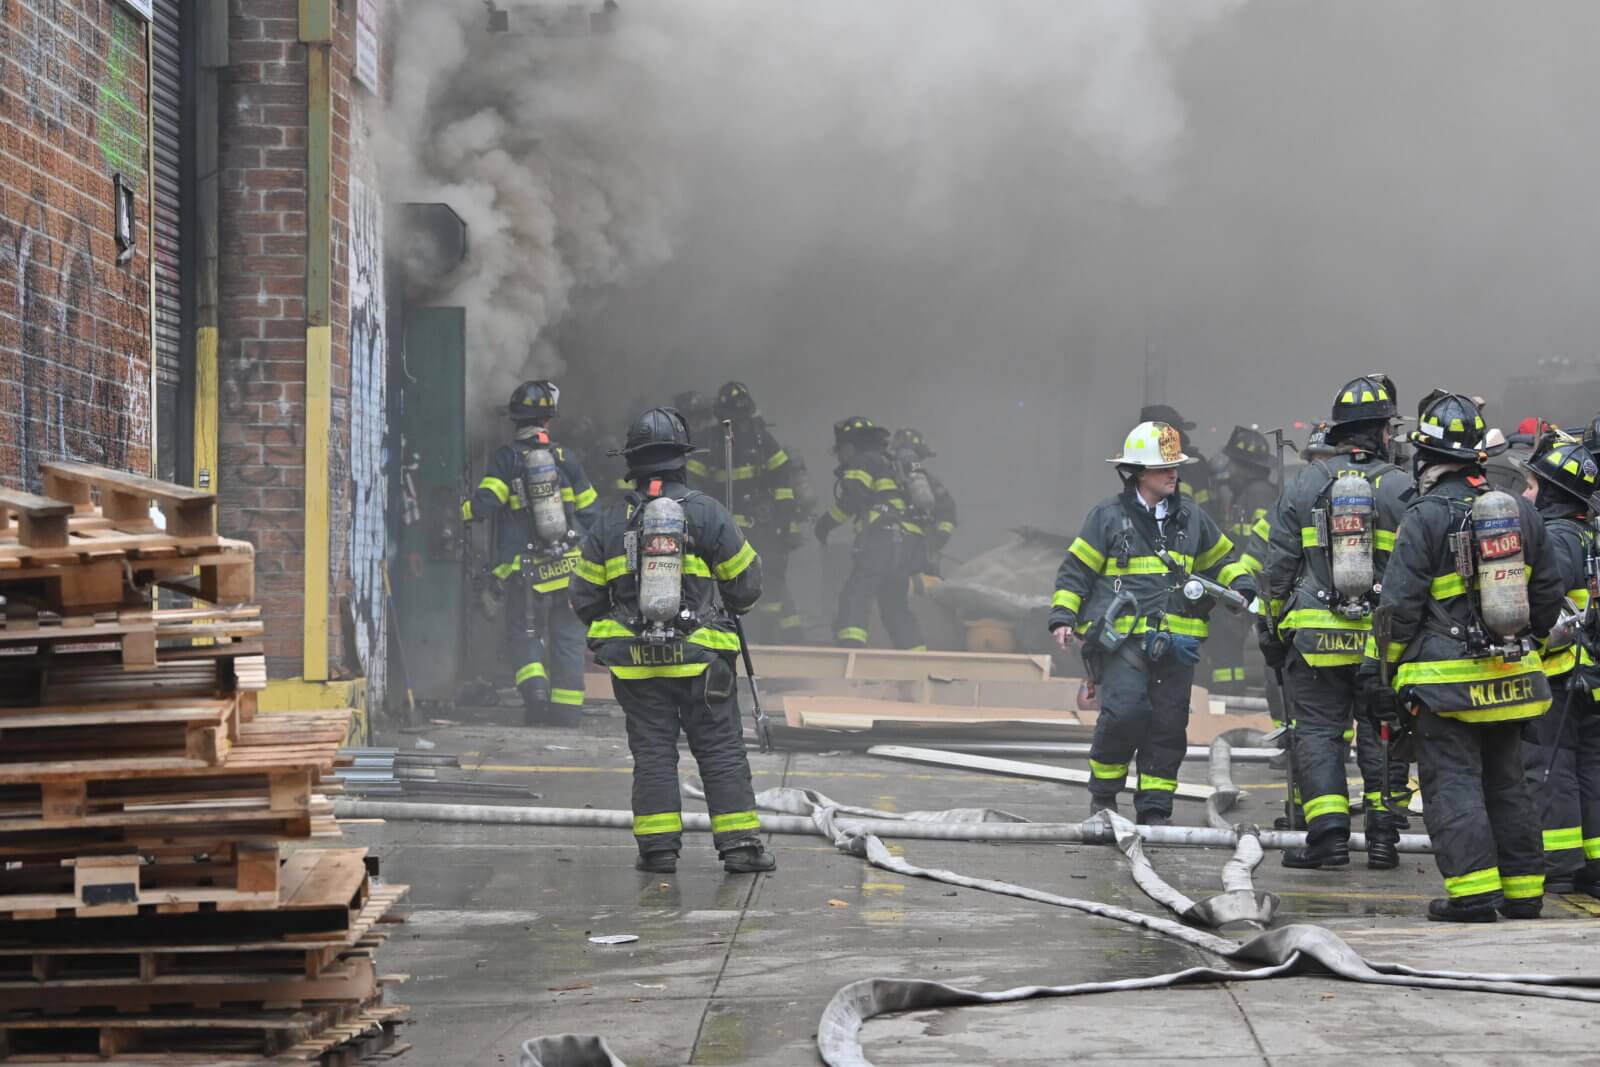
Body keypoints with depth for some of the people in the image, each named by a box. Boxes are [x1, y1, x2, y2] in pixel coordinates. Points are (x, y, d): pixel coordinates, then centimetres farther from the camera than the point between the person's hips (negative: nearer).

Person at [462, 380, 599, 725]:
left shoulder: (506, 458, -7)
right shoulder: (565, 458, 2)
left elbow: (485, 503, -17)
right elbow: (589, 510, 8)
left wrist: (464, 511, 1)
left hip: (524, 569, -2)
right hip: (567, 564, 2)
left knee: (523, 632, 8)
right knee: (567, 636, 9)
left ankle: (535, 689, -15)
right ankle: (567, 706, 8)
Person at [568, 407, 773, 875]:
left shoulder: (611, 521, 2)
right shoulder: (707, 512, -5)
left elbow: (584, 597, 7)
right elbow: (746, 583, 2)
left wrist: (611, 629, 25)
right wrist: (727, 606, 24)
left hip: (635, 661, 2)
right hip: (701, 656, -1)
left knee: (652, 751, 7)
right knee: (721, 750, 4)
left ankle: (658, 846, 4)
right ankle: (739, 842, 3)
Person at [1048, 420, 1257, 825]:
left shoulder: (1191, 517, 13)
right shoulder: (1109, 516, 0)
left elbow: (1221, 558, 27)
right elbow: (1076, 568, 4)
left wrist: (1241, 586, 8)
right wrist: (1063, 616, -5)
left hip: (1174, 640, 5)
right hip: (1121, 636, -5)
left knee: (1169, 723, 3)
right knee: (1125, 711, -19)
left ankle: (1155, 807, 14)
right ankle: (1103, 794, 2)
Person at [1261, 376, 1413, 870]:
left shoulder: (1304, 484, 3)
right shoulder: (1401, 488, -2)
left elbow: (1278, 565, 6)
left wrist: (1272, 627, 14)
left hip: (1315, 633, 0)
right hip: (1384, 638, 0)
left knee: (1318, 731, 4)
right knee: (1382, 735, 8)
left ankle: (1328, 833, -5)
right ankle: (1383, 836, 9)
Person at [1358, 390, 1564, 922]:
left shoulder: (1425, 517, -12)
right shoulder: (1521, 512, 7)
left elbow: (1399, 603, -12)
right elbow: (1549, 591, 15)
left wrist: (1379, 665, -2)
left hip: (1447, 678, -6)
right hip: (1511, 678, 6)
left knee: (1452, 783, -3)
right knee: (1506, 781, 15)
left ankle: (1473, 889, -10)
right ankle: (1523, 888, 17)